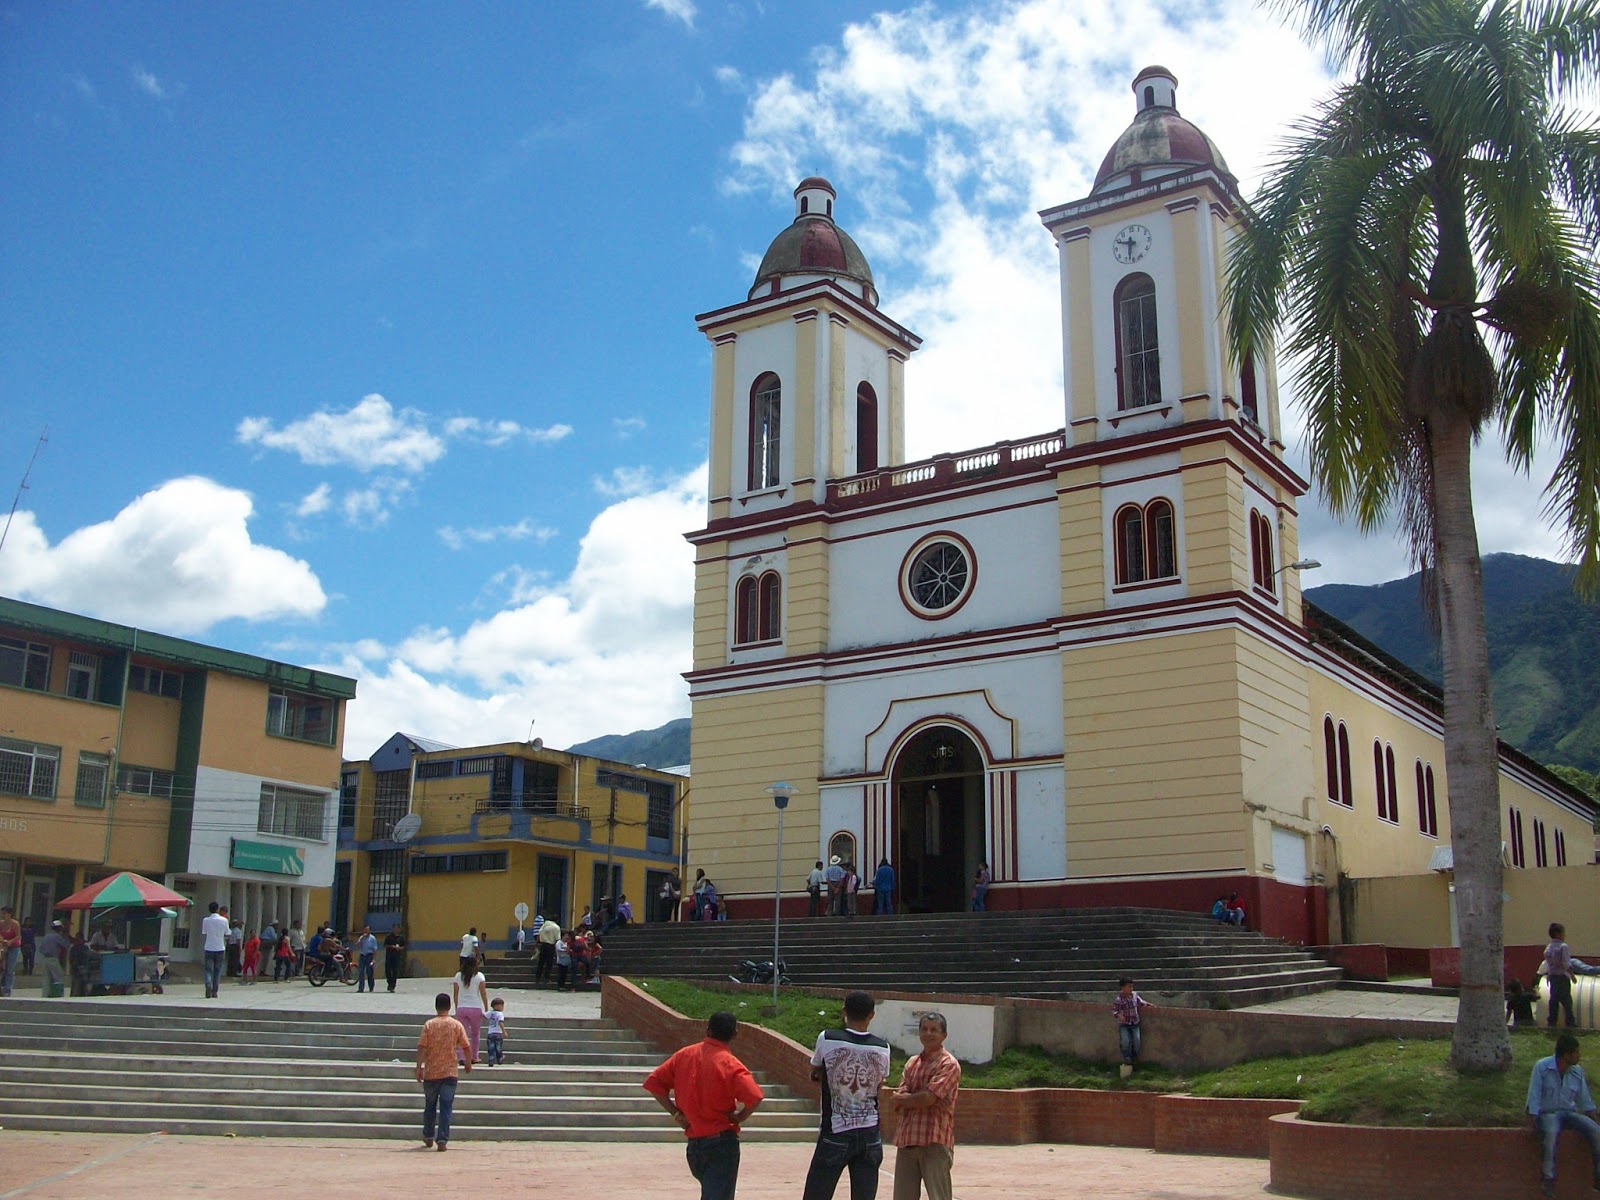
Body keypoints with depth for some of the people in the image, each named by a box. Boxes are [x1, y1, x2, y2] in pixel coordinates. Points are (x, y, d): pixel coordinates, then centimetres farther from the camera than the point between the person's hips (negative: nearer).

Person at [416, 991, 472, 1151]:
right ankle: (442, 1139, -8)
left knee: (430, 1105, 16)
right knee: (446, 1107, -1)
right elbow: (466, 1047, -1)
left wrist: (419, 1067, -7)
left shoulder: (429, 1025, -3)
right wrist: (468, 1063, 14)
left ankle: (428, 1137, 27)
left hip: (431, 1072, 0)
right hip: (449, 1072, 0)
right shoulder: (457, 1025, -1)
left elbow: (422, 1047, -9)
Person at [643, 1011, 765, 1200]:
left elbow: (654, 1082, 5)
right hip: (722, 1141, -6)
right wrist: (739, 1117, -8)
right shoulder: (729, 1064, -14)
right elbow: (754, 1097, -26)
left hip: (693, 1144, 6)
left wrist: (676, 1113, 5)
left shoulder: (684, 1055, 2)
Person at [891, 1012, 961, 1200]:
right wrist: (918, 1099, -12)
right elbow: (899, 1103, 6)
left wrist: (903, 1098, 0)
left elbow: (929, 1097, -16)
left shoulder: (949, 1064, -4)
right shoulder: (912, 1063, 16)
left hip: (934, 1142, -7)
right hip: (906, 1140, 7)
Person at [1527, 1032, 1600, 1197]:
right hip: (1547, 1113, -5)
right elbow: (1534, 1096, -10)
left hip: (1569, 1112, 5)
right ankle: (1548, 1179, -33)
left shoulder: (1577, 1072, 3)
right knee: (1551, 1133, -37)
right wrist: (1532, 1123, -14)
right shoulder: (1541, 1067, -11)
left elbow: (1585, 1101, 14)